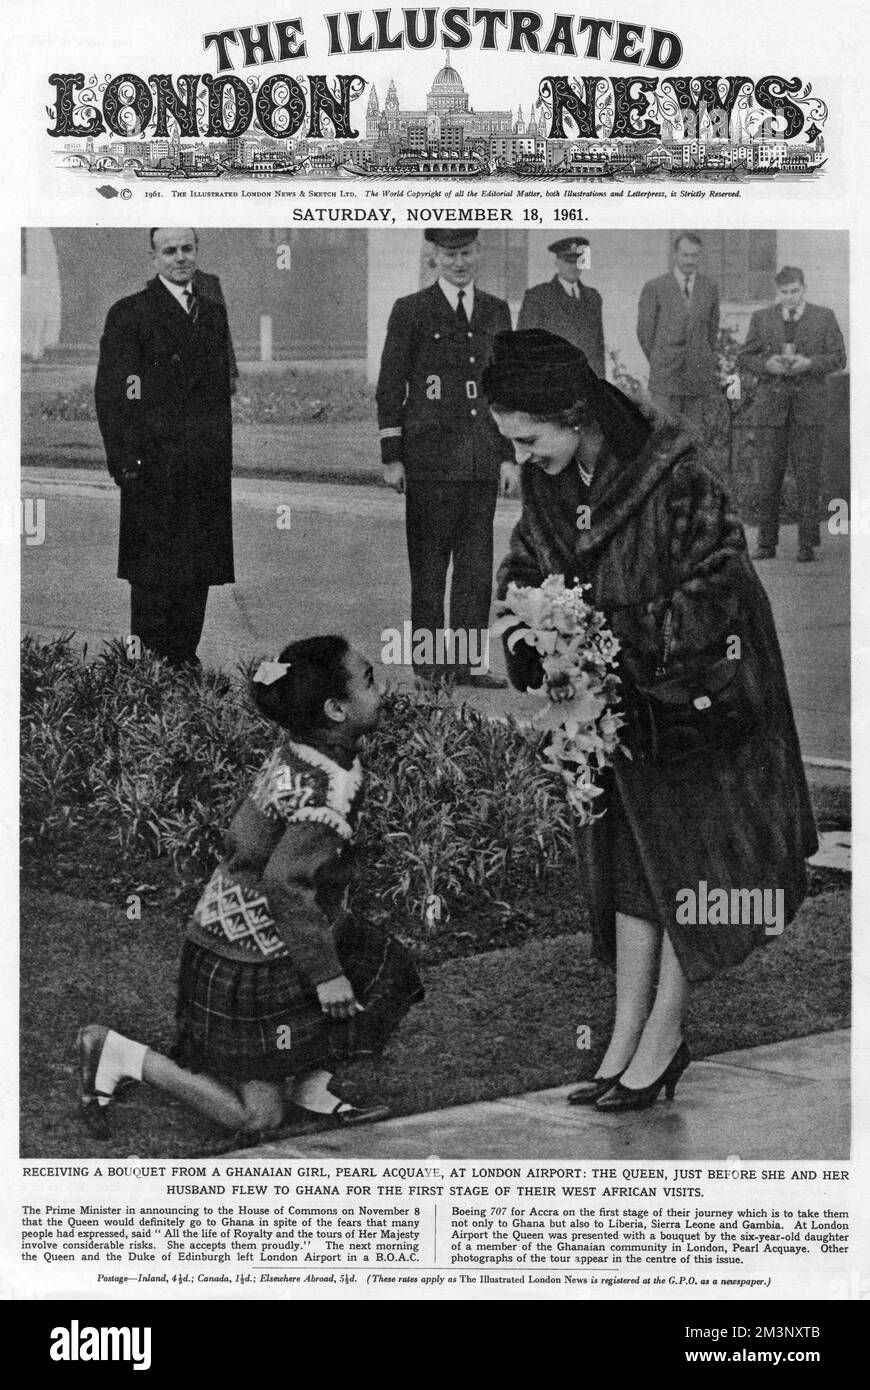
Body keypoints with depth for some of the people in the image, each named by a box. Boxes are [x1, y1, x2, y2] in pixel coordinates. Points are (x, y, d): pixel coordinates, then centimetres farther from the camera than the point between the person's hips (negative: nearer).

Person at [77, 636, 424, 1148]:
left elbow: (241, 838, 13)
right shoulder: (333, 786, -27)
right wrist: (326, 972, -24)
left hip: (231, 929, 9)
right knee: (258, 1117, 2)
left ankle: (313, 1088, 18)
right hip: (249, 965, -9)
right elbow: (287, 882, -33)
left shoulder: (291, 755, 0)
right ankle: (116, 1052, 6)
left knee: (389, 974, 10)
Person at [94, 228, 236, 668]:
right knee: (153, 572, -2)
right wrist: (125, 460, -15)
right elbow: (111, 393, -7)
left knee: (199, 569, 7)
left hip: (209, 466, 5)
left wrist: (226, 451, 10)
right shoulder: (129, 314, -2)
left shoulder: (214, 311, 16)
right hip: (155, 463, -5)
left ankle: (186, 657, 16)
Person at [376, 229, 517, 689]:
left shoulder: (497, 312, 13)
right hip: (430, 459, -4)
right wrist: (391, 458, -4)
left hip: (483, 461, 4)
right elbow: (389, 388, 0)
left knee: (477, 565, 5)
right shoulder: (410, 311, 1)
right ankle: (428, 663, 8)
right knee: (428, 565, 0)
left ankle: (468, 663, 11)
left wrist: (510, 456, 10)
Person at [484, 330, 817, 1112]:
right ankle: (628, 1039, 19)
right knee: (629, 864, 11)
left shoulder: (676, 483, -25)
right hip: (617, 703, 7)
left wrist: (618, 636, -25)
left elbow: (715, 591, -23)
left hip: (693, 696, -7)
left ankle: (662, 1039, 15)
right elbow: (522, 568, 9)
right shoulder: (547, 486, -4)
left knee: (685, 867, 4)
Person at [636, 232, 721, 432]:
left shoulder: (710, 287, 9)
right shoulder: (654, 288, -1)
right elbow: (645, 331, 4)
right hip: (666, 378, -2)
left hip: (701, 377, 2)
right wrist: (659, 364, 8)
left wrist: (707, 361, 15)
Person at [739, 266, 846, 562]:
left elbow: (838, 358, 3)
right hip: (771, 407, 1)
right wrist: (766, 365, -11)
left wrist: (809, 363, -14)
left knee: (808, 479, -2)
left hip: (809, 407, -1)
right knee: (769, 477, 0)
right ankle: (766, 543, 7)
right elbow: (744, 357, 9)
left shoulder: (824, 318, 6)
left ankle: (807, 545, 3)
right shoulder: (761, 318, 9)